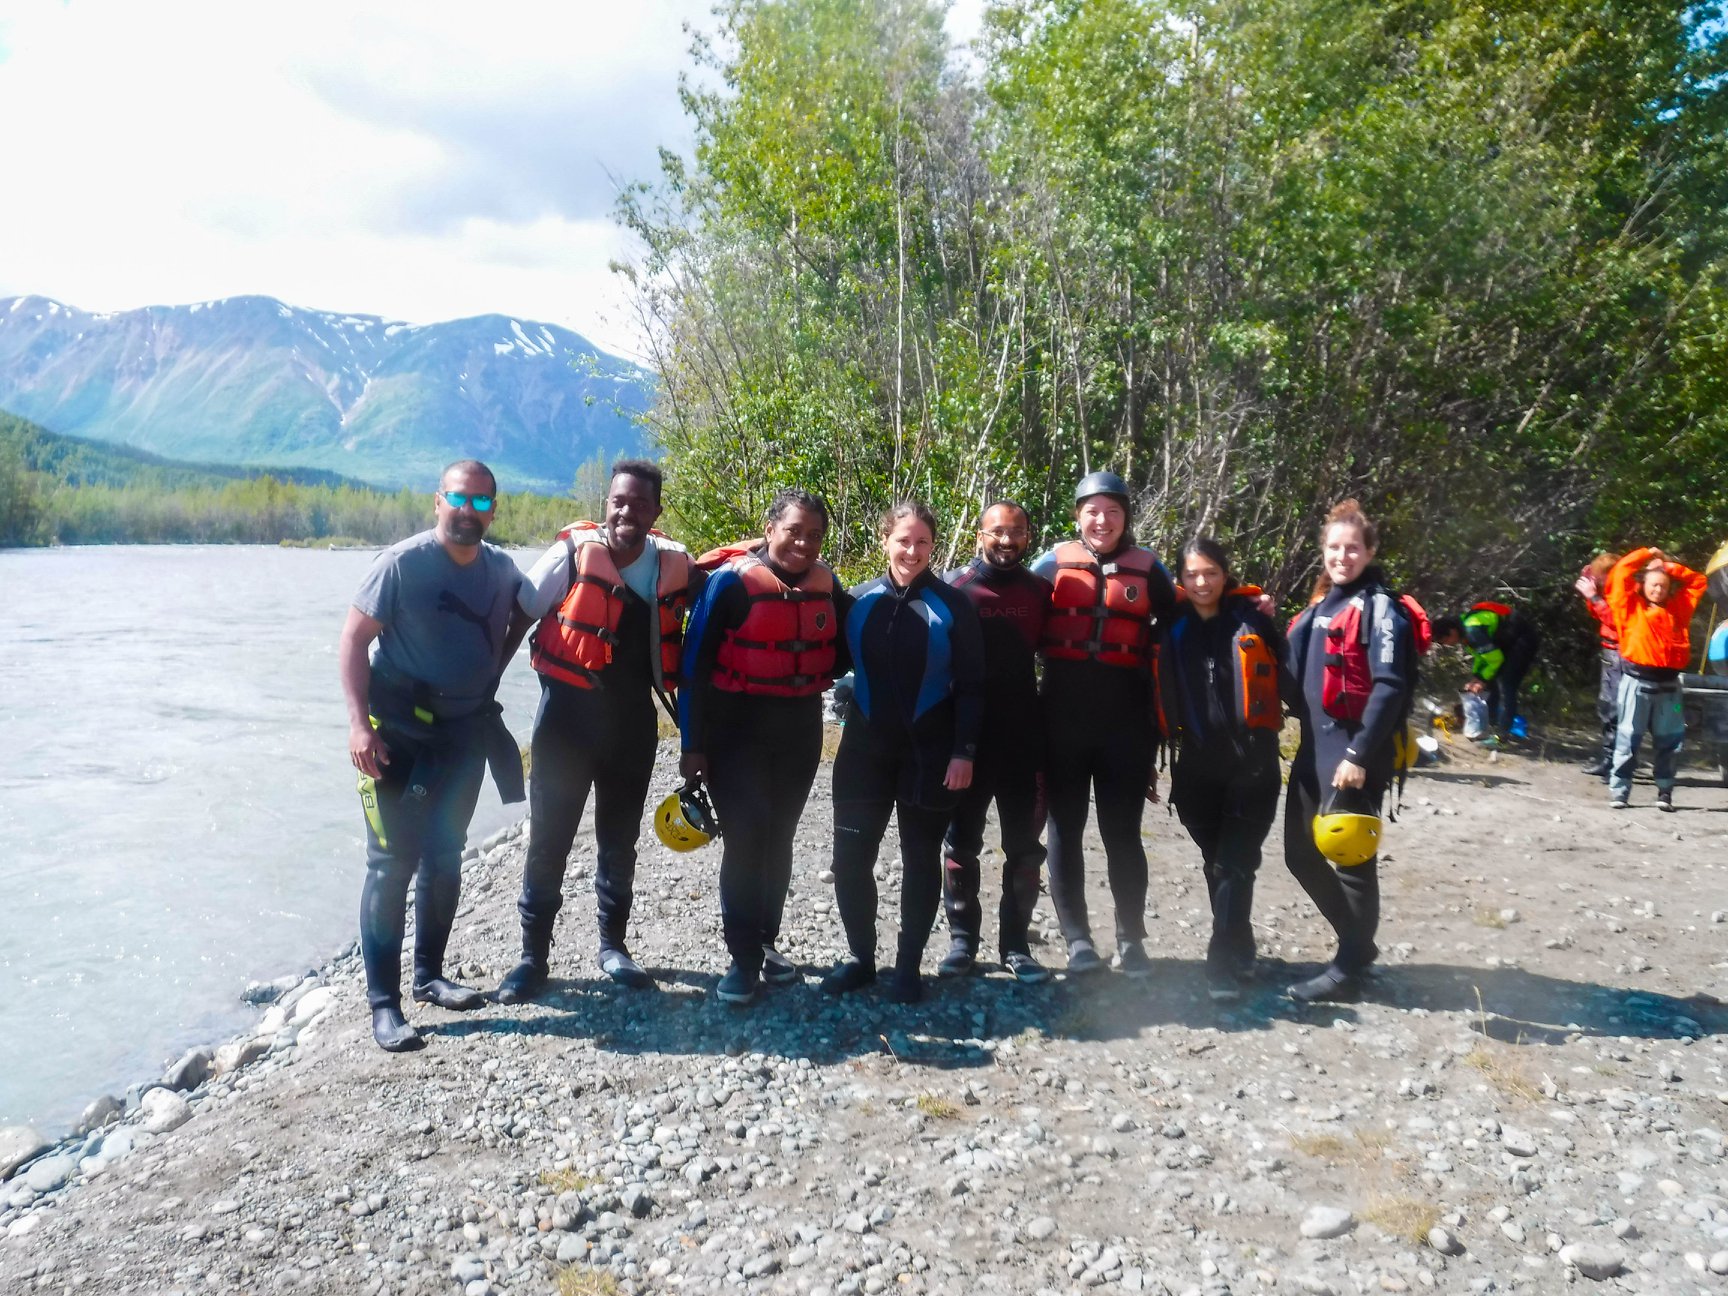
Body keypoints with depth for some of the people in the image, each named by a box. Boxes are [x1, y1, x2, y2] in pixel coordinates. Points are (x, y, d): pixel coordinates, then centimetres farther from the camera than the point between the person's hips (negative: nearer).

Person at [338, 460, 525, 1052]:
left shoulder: (502, 570, 2)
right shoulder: (403, 563, -13)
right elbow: (353, 638, -13)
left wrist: (486, 688, 6)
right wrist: (359, 724, -21)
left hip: (466, 732, 5)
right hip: (398, 733, -5)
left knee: (444, 857, 15)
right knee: (392, 861, -5)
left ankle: (428, 976, 30)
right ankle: (383, 1002, 3)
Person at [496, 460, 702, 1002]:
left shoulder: (674, 564, -2)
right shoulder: (575, 551, -12)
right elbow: (519, 615, -6)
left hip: (633, 717, 3)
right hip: (567, 713, -3)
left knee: (620, 837, 15)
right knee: (549, 837, 3)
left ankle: (613, 944, 30)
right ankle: (533, 954, 16)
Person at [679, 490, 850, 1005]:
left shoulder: (825, 583, 1)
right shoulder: (732, 580, -13)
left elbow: (841, 643, 19)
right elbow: (696, 664, -11)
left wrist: (822, 677, 0)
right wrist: (693, 744, -11)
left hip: (800, 730, 5)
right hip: (738, 727, -5)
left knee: (779, 837, 13)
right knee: (745, 836, -9)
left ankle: (766, 942, 27)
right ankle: (744, 958, 1)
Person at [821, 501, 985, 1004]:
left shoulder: (952, 605, -4)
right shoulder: (859, 601, 3)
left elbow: (970, 686, -4)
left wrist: (964, 751, -9)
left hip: (929, 751, -2)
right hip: (866, 747, 2)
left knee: (921, 858, 7)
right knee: (851, 855, 1)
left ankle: (908, 965, 19)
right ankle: (860, 956, 19)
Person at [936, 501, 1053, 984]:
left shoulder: (1041, 591, 4)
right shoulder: (953, 586, -3)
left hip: (1024, 737, 2)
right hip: (966, 735, -2)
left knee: (1024, 846, 8)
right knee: (961, 844, 6)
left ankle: (1016, 944, 19)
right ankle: (962, 941, 18)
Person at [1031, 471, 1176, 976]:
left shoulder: (1148, 569, 4)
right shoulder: (1054, 564, 2)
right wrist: (1057, 655, -3)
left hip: (1126, 718, 0)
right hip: (1064, 716, 0)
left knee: (1122, 833, 6)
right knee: (1065, 830, 5)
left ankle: (1131, 941, 17)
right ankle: (1077, 939, 15)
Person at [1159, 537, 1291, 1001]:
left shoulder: (1251, 618, -1)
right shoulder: (1171, 627, 6)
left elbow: (1287, 677, 1)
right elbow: (1160, 696, 11)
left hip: (1252, 760, -3)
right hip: (1197, 765, 3)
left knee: (1234, 862, -6)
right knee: (1215, 862, 12)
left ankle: (1224, 962, -3)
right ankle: (1240, 949, 29)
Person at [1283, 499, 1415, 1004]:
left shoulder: (1381, 607, -8)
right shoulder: (1320, 606, 15)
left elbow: (1391, 687, -17)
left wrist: (1359, 755, -21)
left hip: (1354, 756, -8)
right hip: (1313, 750, 8)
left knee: (1352, 859, 3)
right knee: (1301, 853, 13)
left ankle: (1347, 969, 16)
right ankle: (1358, 940, 31)